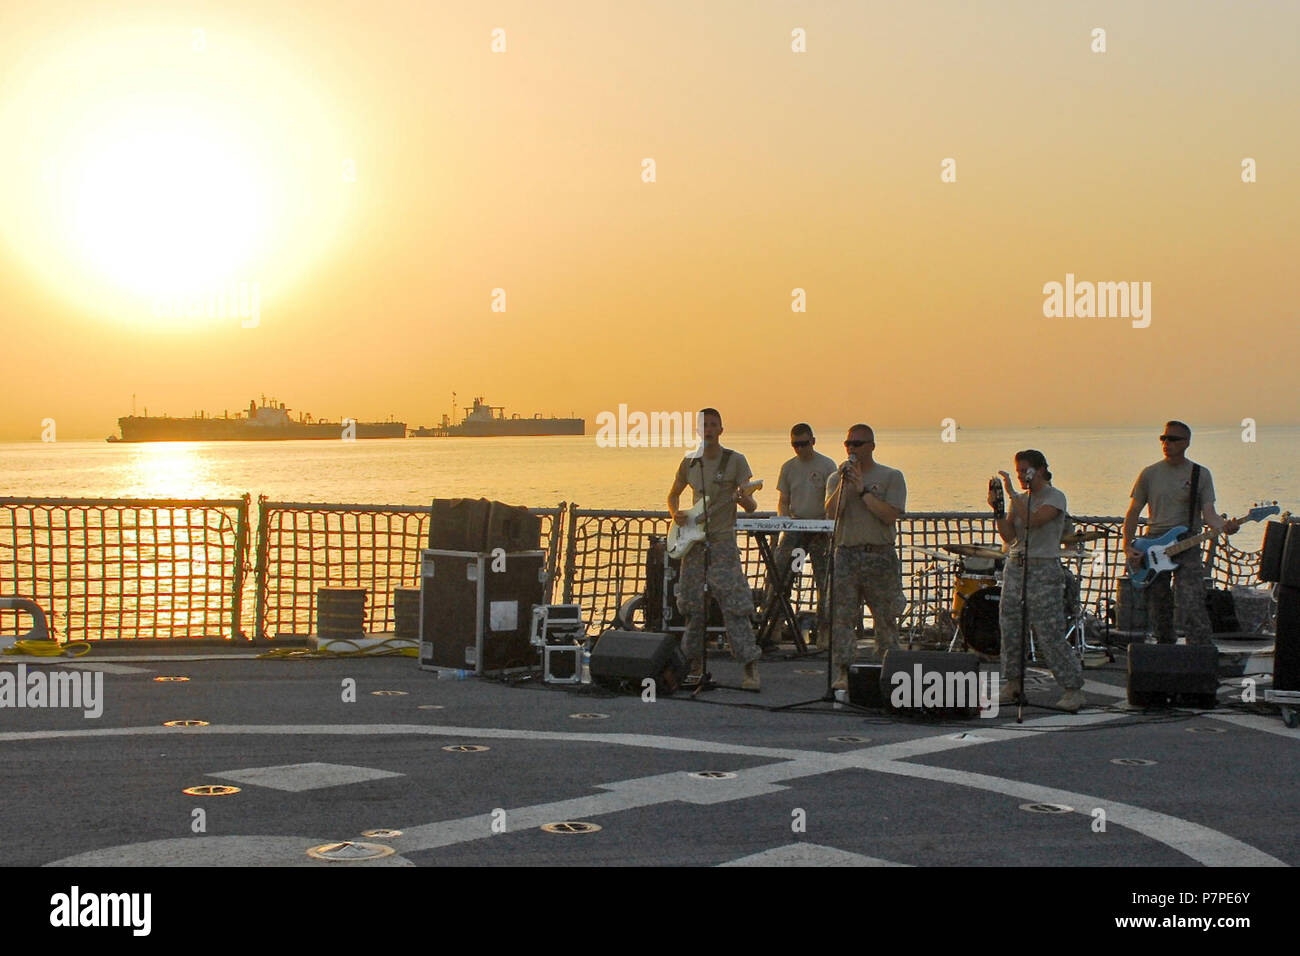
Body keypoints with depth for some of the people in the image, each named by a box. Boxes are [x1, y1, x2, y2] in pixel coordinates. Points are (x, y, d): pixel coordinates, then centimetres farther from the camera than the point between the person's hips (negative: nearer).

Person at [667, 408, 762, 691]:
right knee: (693, 605, 8)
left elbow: (752, 506, -6)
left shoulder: (735, 460, -3)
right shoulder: (690, 462, 10)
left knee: (734, 605, -11)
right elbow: (673, 495, 23)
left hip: (722, 541, -5)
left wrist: (744, 500, -29)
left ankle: (751, 669, -11)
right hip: (695, 542, 5)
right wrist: (676, 513, 1)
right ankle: (694, 663, 20)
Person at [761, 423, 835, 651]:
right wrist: (784, 517, -6)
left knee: (824, 580, -3)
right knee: (777, 572, -9)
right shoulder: (789, 467, 10)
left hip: (821, 529, -3)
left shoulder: (827, 466, -1)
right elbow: (783, 500, 14)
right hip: (795, 528, 3)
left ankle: (824, 630, 2)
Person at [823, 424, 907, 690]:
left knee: (885, 617, 2)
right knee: (841, 616, -7)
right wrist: (843, 484, -11)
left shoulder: (891, 477, 4)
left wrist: (863, 490, -10)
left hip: (881, 555, -2)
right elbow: (831, 511, -2)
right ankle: (842, 672, -5)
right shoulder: (836, 478, 14)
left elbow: (890, 515, -9)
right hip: (846, 554, 2)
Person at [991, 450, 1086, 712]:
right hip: (1015, 567, 7)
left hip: (1044, 571, -7)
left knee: (1050, 634, -10)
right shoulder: (1019, 499, 13)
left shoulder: (1055, 497, -5)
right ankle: (1013, 684, 17)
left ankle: (1074, 690, -4)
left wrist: (1012, 493, -18)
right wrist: (998, 509, -9)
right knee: (1010, 627, 5)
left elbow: (1032, 521, -22)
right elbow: (1008, 535, 4)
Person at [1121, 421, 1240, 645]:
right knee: (1158, 609, 6)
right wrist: (1128, 546, -1)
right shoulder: (1149, 474, 8)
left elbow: (1208, 512, -2)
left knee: (1192, 605, -18)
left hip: (1187, 546, -3)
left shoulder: (1200, 474, 4)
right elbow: (1133, 511, 11)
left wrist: (1223, 527, -24)